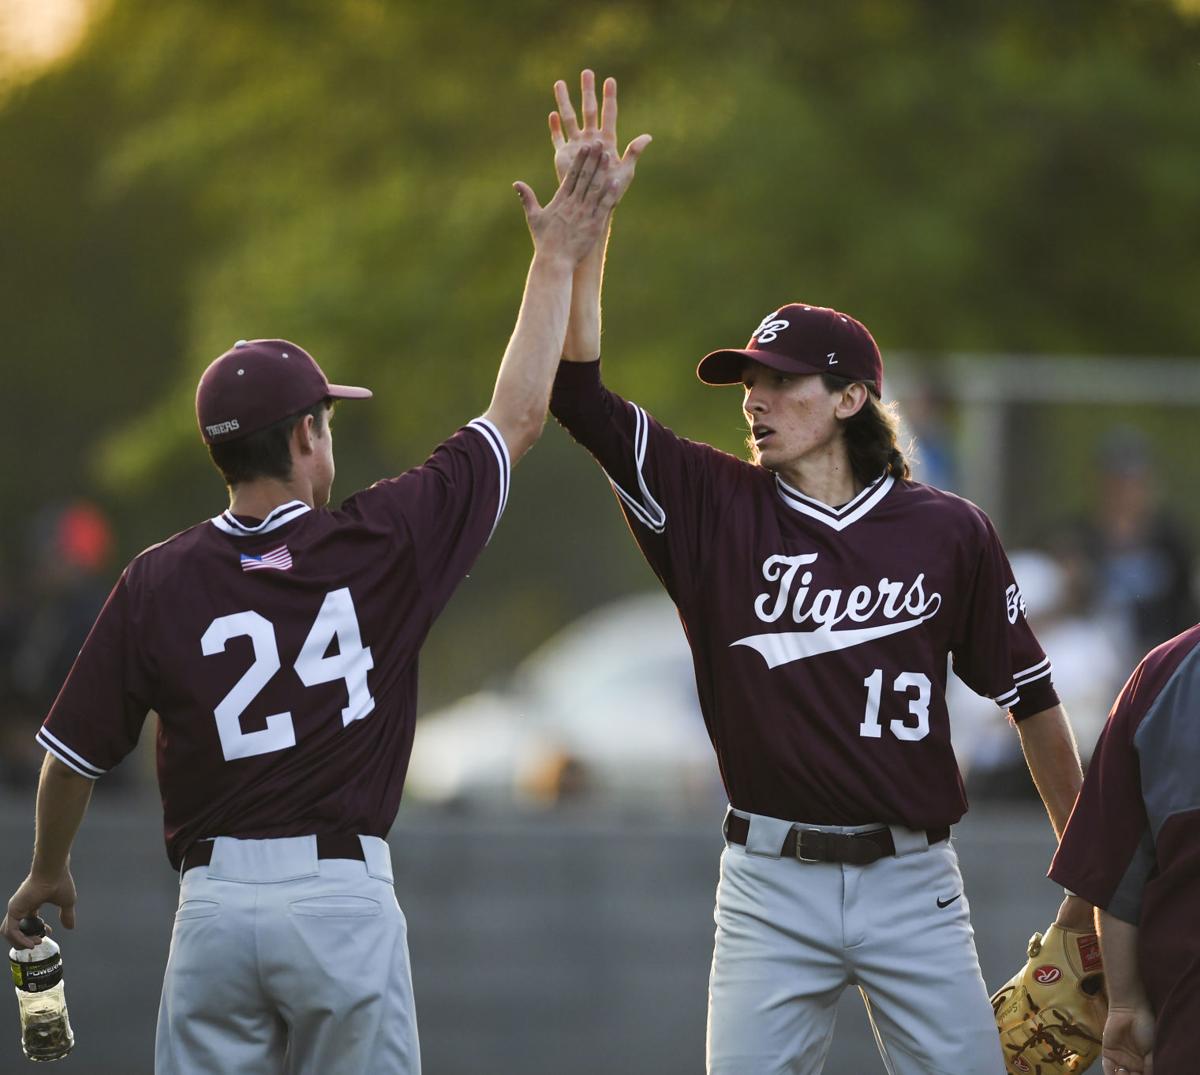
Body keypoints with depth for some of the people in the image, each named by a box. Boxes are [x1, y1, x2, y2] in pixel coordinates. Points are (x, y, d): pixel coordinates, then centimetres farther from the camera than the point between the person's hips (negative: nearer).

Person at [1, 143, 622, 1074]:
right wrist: (557, 259, 14)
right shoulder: (384, 545, -5)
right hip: (345, 897, -1)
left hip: (214, 901, 1)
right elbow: (517, 419, 6)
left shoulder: (158, 584, -3)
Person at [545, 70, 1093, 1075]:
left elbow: (1033, 700, 7)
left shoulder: (946, 531, 1)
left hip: (914, 886, 0)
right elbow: (579, 391, -8)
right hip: (772, 887, 1)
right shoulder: (715, 507, 2)